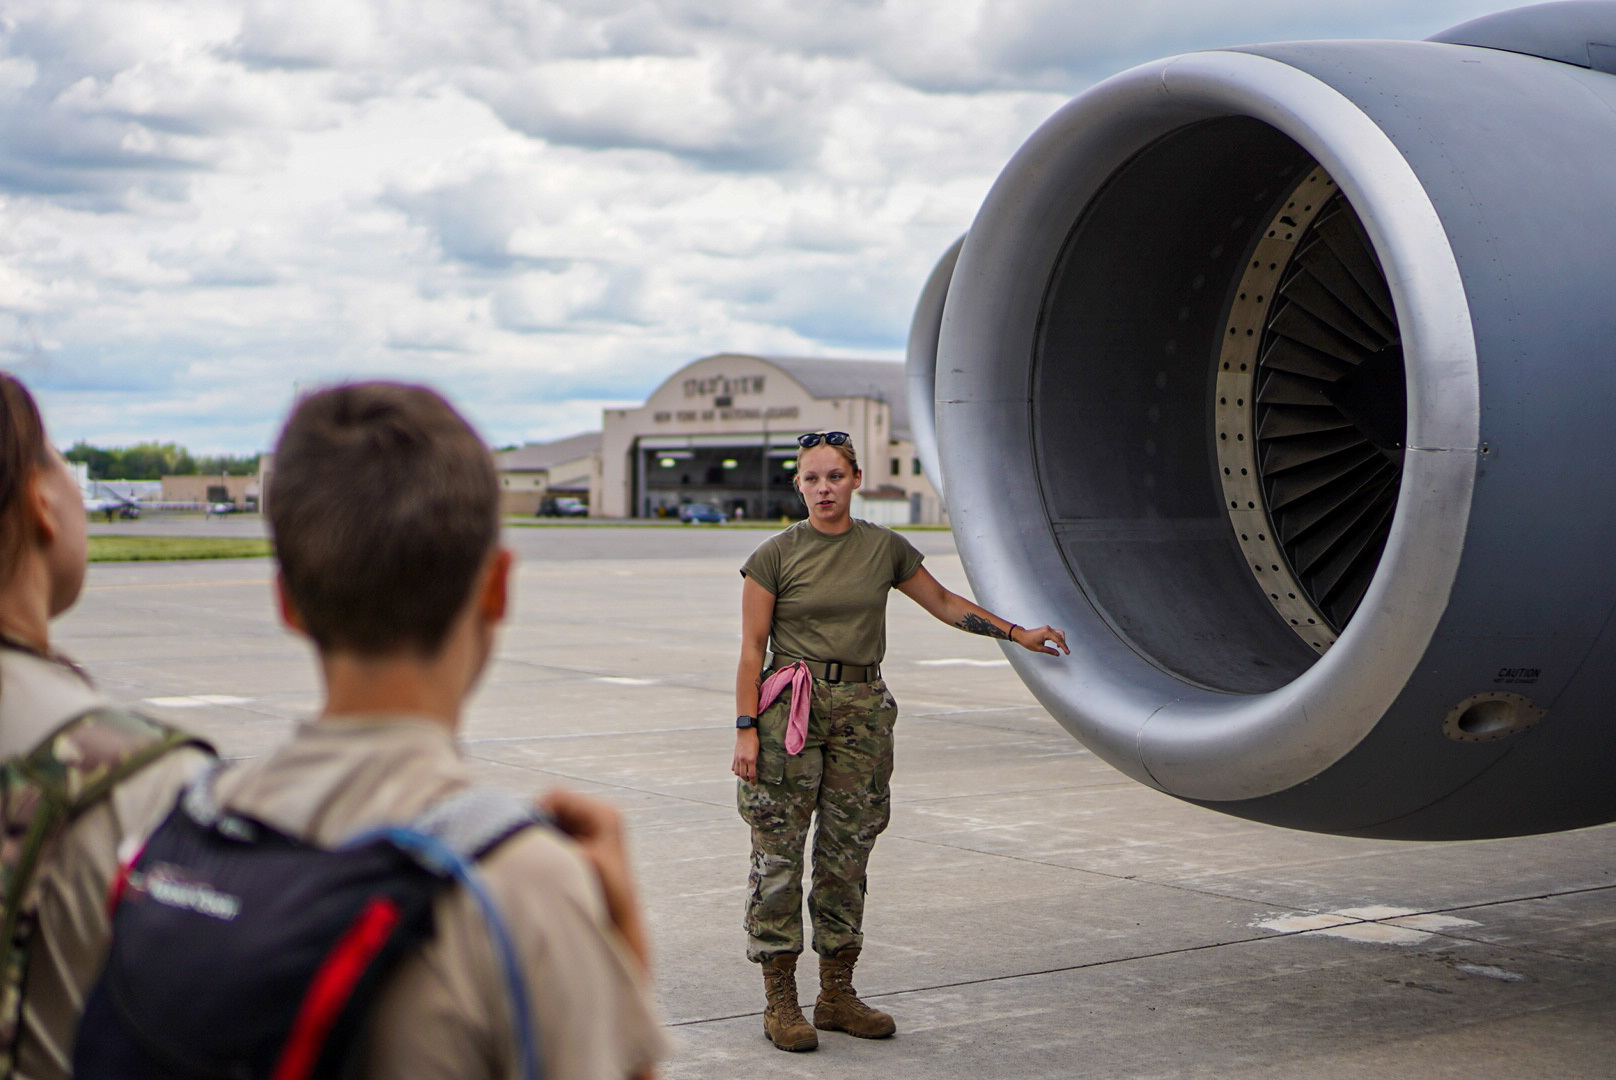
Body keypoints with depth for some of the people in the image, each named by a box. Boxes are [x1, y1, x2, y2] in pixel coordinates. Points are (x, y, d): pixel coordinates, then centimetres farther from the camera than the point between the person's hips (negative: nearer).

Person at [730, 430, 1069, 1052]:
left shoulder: (885, 549, 8)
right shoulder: (775, 556, -2)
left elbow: (942, 601, 20)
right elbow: (752, 651, -2)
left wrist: (1017, 634, 20)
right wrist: (746, 730, -9)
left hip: (862, 708, 3)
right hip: (790, 704, -3)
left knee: (847, 854, 7)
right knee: (779, 854, -3)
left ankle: (837, 994, 16)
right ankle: (779, 1000, 4)